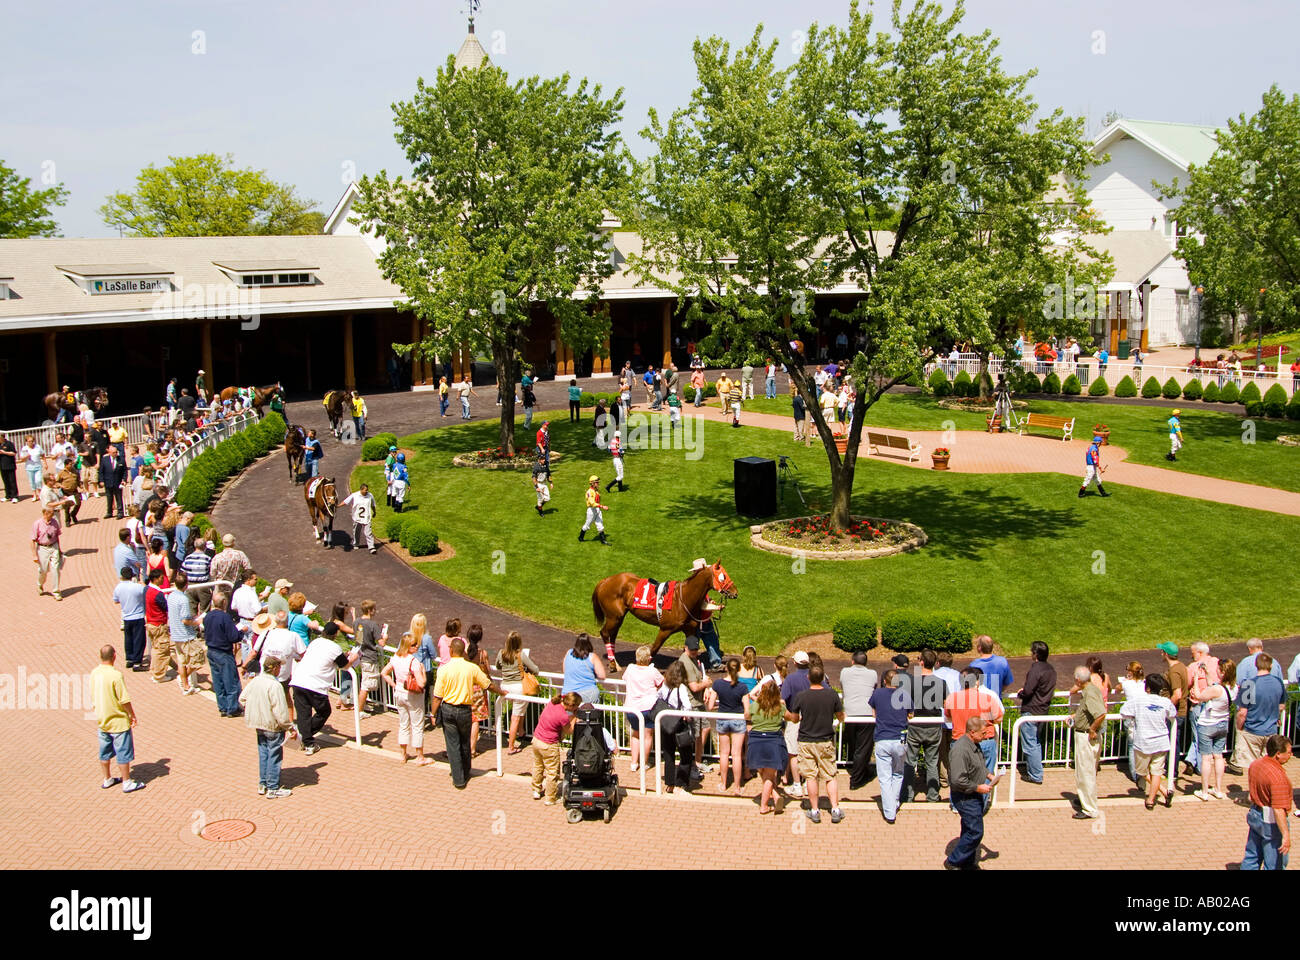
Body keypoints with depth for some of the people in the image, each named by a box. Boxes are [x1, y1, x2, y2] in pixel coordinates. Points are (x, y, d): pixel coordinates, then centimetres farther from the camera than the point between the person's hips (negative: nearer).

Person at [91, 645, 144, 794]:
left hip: (102, 721, 7)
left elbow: (93, 697, 9)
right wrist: (133, 715, -6)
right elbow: (124, 700, -20)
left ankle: (107, 779, 32)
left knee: (105, 752, 19)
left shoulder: (94, 673, -3)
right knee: (123, 753, 5)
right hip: (119, 722, -7)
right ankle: (127, 783, 13)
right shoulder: (116, 675, -24)